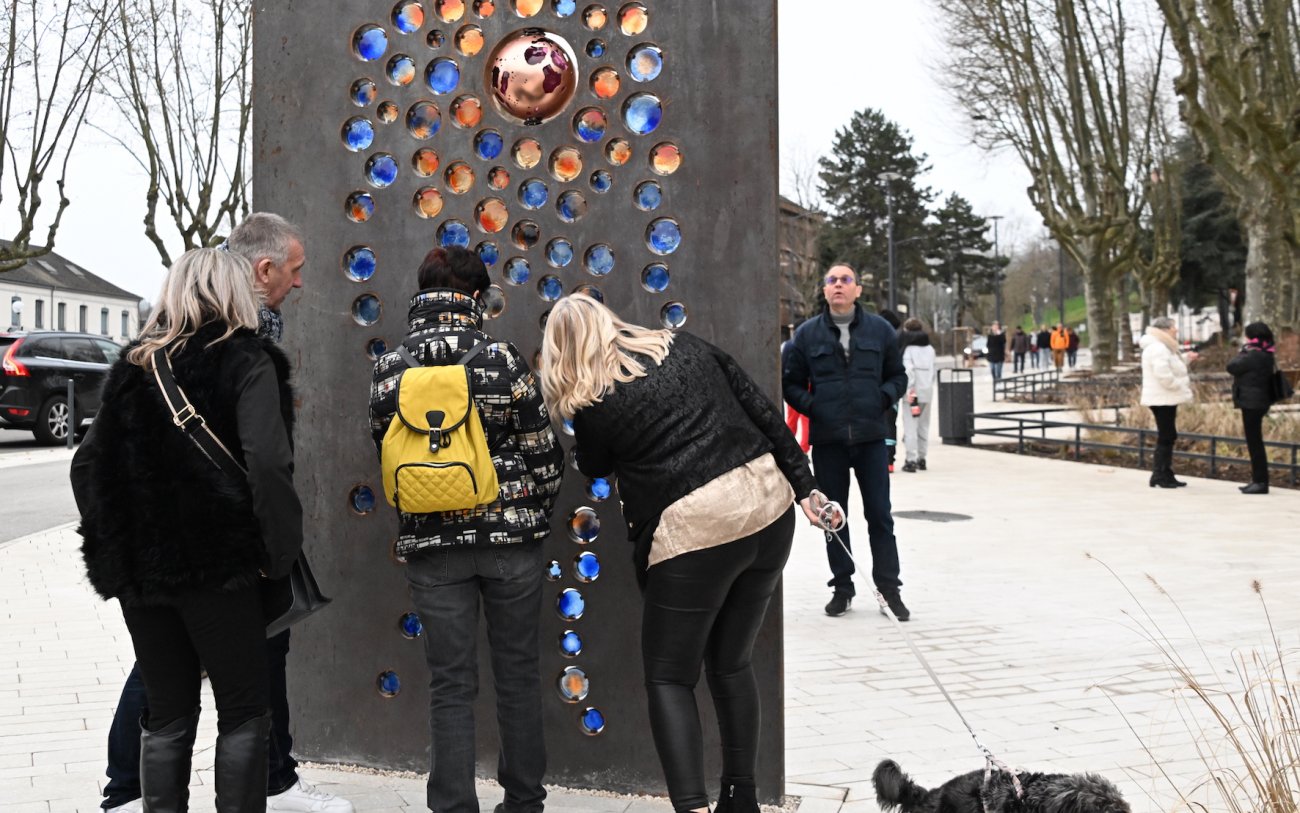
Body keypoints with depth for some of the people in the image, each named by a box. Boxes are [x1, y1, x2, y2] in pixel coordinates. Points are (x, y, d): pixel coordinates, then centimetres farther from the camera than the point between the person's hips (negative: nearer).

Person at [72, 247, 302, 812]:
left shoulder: (134, 364, 10)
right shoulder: (245, 361, -6)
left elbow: (88, 464, 11)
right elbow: (267, 461, -21)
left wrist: (110, 551, 12)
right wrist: (279, 551, -12)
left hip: (139, 569, 5)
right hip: (218, 568, -5)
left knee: (166, 719, 15)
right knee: (243, 713, 8)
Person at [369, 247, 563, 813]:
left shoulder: (389, 370, -2)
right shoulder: (503, 359, -8)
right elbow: (543, 452, -5)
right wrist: (537, 519, 12)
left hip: (432, 543, 1)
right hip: (510, 539, -1)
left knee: (451, 685, 9)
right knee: (518, 674, 13)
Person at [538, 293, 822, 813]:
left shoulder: (592, 405, -2)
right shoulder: (687, 346, 11)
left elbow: (595, 468, 18)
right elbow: (763, 413, 9)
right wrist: (804, 486, 11)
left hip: (690, 531, -6)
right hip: (769, 505, 6)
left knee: (668, 678, 9)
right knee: (732, 663, 20)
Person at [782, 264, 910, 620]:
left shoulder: (880, 330, 5)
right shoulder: (807, 334, 3)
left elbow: (898, 375, 12)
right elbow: (790, 381, 8)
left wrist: (885, 397, -7)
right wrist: (809, 405, -9)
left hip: (871, 437, 0)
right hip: (827, 440, 0)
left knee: (879, 514, 2)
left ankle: (889, 586, 12)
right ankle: (842, 587, 19)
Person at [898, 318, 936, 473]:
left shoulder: (908, 348, -8)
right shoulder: (930, 349, 11)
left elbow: (908, 370, -15)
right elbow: (932, 370, 12)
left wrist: (910, 391, -15)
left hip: (913, 391, -6)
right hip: (928, 391, 6)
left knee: (910, 426, -4)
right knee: (924, 426, 14)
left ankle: (911, 460, -9)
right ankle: (922, 458, 18)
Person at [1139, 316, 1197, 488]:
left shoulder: (1164, 347, 17)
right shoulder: (1157, 348, -18)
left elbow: (1172, 368, 28)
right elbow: (1164, 375, -27)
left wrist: (1186, 359, 16)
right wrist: (1181, 387, -17)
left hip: (1167, 399, 11)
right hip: (1162, 399, -11)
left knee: (1168, 436, 13)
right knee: (1166, 437, -8)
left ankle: (1166, 475, 18)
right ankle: (1159, 476, -4)